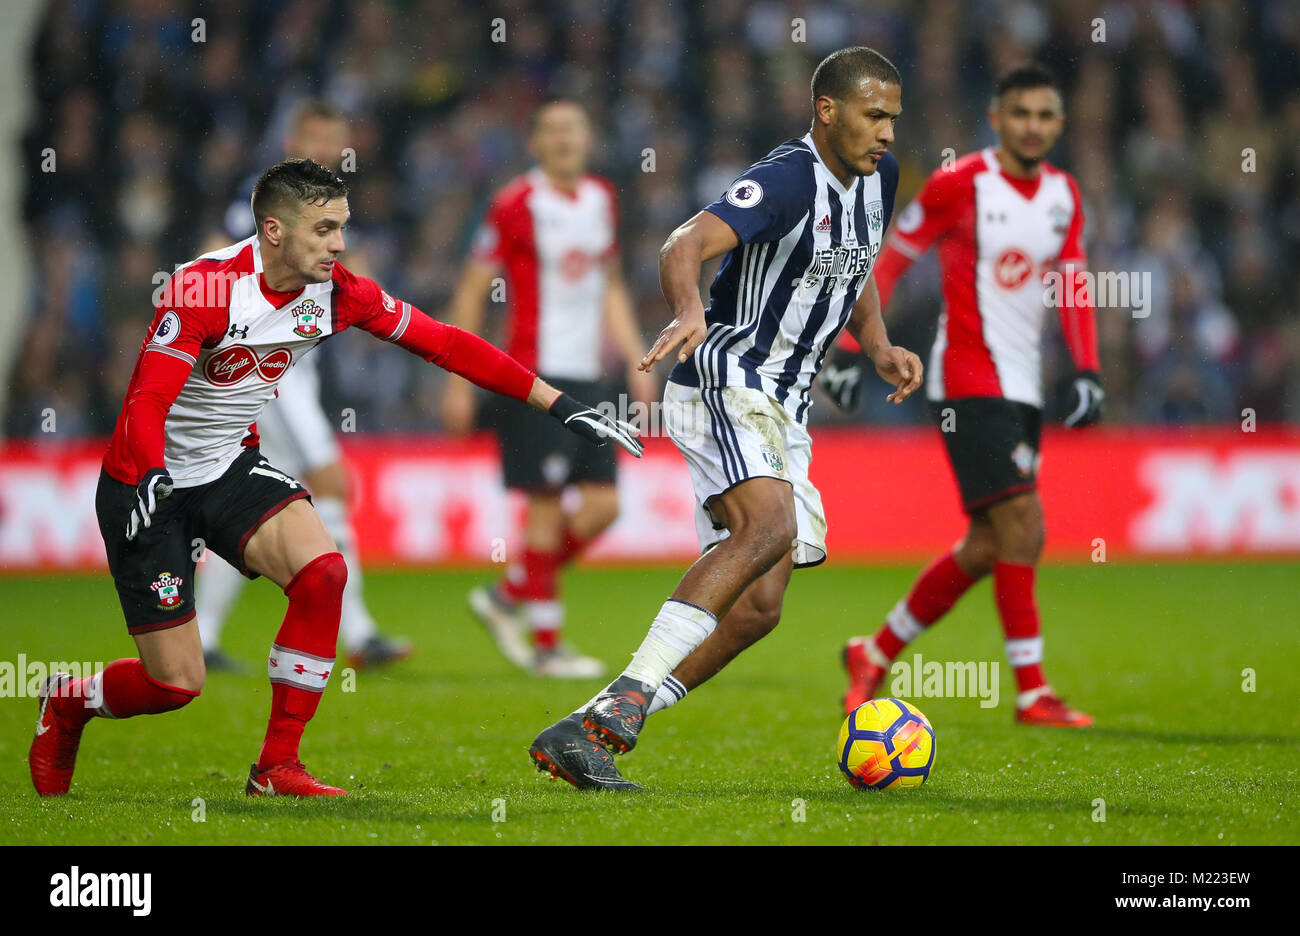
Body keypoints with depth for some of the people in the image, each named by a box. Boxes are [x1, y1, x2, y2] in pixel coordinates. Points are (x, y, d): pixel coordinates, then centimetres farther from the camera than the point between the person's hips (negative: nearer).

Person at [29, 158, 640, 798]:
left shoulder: (337, 293, -7)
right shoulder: (206, 287, -24)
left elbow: (446, 345, -2)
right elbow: (147, 401, -30)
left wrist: (564, 408, -5)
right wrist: (150, 478, -51)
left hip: (231, 468, 6)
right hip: (148, 483, -6)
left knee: (322, 571, -22)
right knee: (177, 683, -9)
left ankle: (276, 768, -10)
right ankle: (68, 703, 26)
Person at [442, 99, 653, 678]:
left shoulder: (602, 201, 13)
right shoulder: (516, 205, -7)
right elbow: (471, 293, -5)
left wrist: (636, 362, 15)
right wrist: (459, 384, -7)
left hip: (587, 376, 7)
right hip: (535, 375, -7)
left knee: (603, 505, 2)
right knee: (548, 507, -7)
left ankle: (507, 596, 18)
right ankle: (545, 643, 2)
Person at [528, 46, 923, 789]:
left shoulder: (879, 177, 10)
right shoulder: (789, 178, -17)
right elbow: (685, 247, -31)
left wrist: (881, 349, 11)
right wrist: (688, 312, -52)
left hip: (783, 411, 9)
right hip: (724, 379, -9)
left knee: (758, 607, -3)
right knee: (769, 524, -34)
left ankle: (589, 733, -2)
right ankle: (623, 703, -35)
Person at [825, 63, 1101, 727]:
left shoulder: (1064, 195, 10)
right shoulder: (959, 184, -9)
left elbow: (1073, 288, 17)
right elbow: (886, 261, -3)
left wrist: (1087, 371, 4)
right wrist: (849, 351, -7)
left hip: (1022, 386, 7)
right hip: (968, 380, -7)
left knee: (988, 547, 8)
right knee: (1022, 526, -15)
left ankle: (875, 654, 23)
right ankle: (1032, 692, -11)